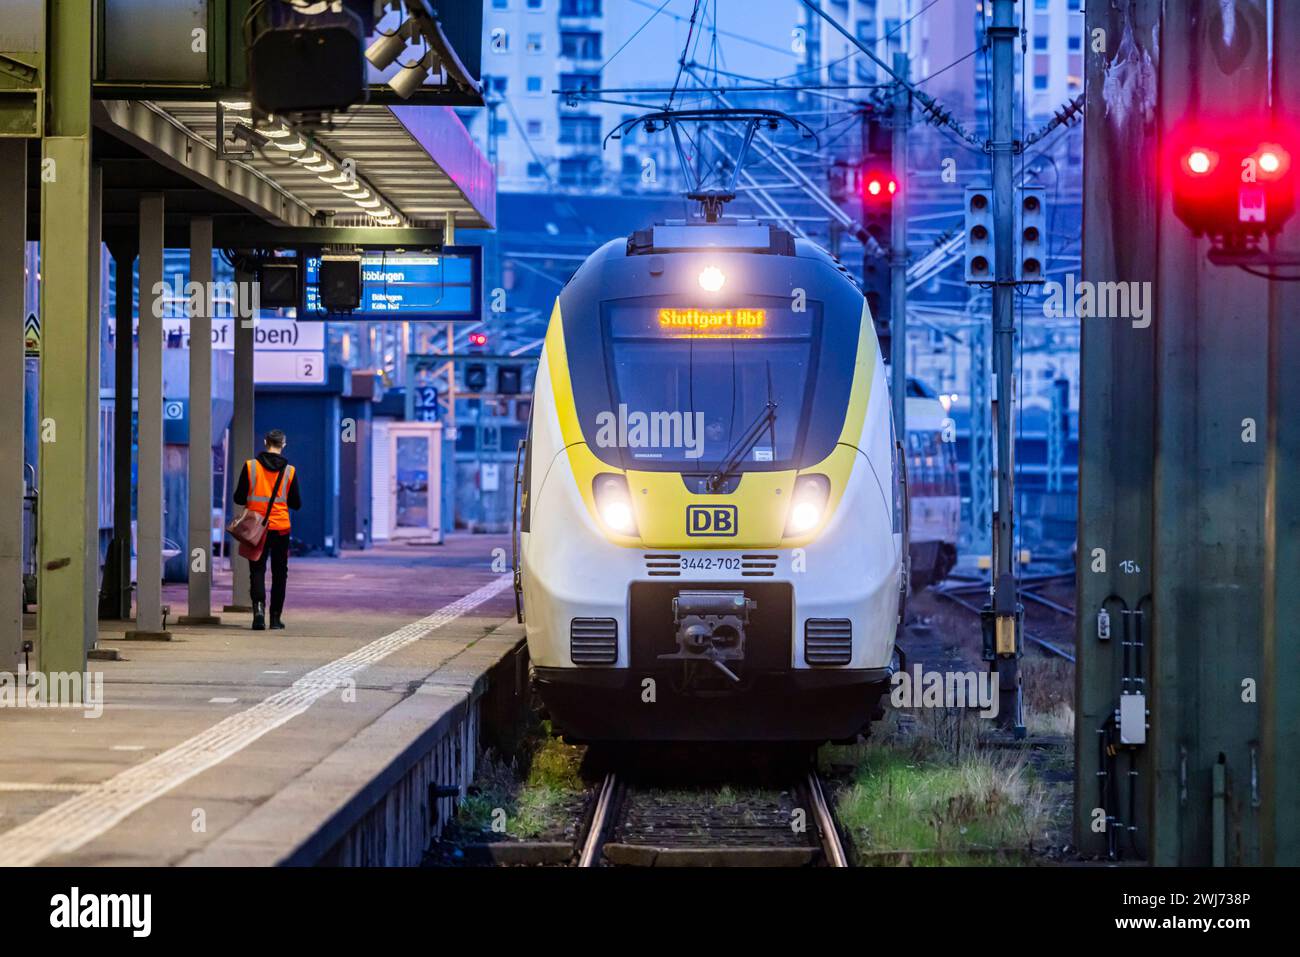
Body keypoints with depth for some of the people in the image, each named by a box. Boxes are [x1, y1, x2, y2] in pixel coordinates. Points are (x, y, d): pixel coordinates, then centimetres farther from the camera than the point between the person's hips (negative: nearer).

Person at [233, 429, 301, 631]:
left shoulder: (250, 466, -5)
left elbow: (239, 498, -3)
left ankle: (259, 607, -22)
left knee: (257, 570, 2)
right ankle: (275, 617, 13)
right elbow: (296, 504, 3)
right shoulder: (289, 471, -2)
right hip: (281, 527, 1)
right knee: (279, 572, 11)